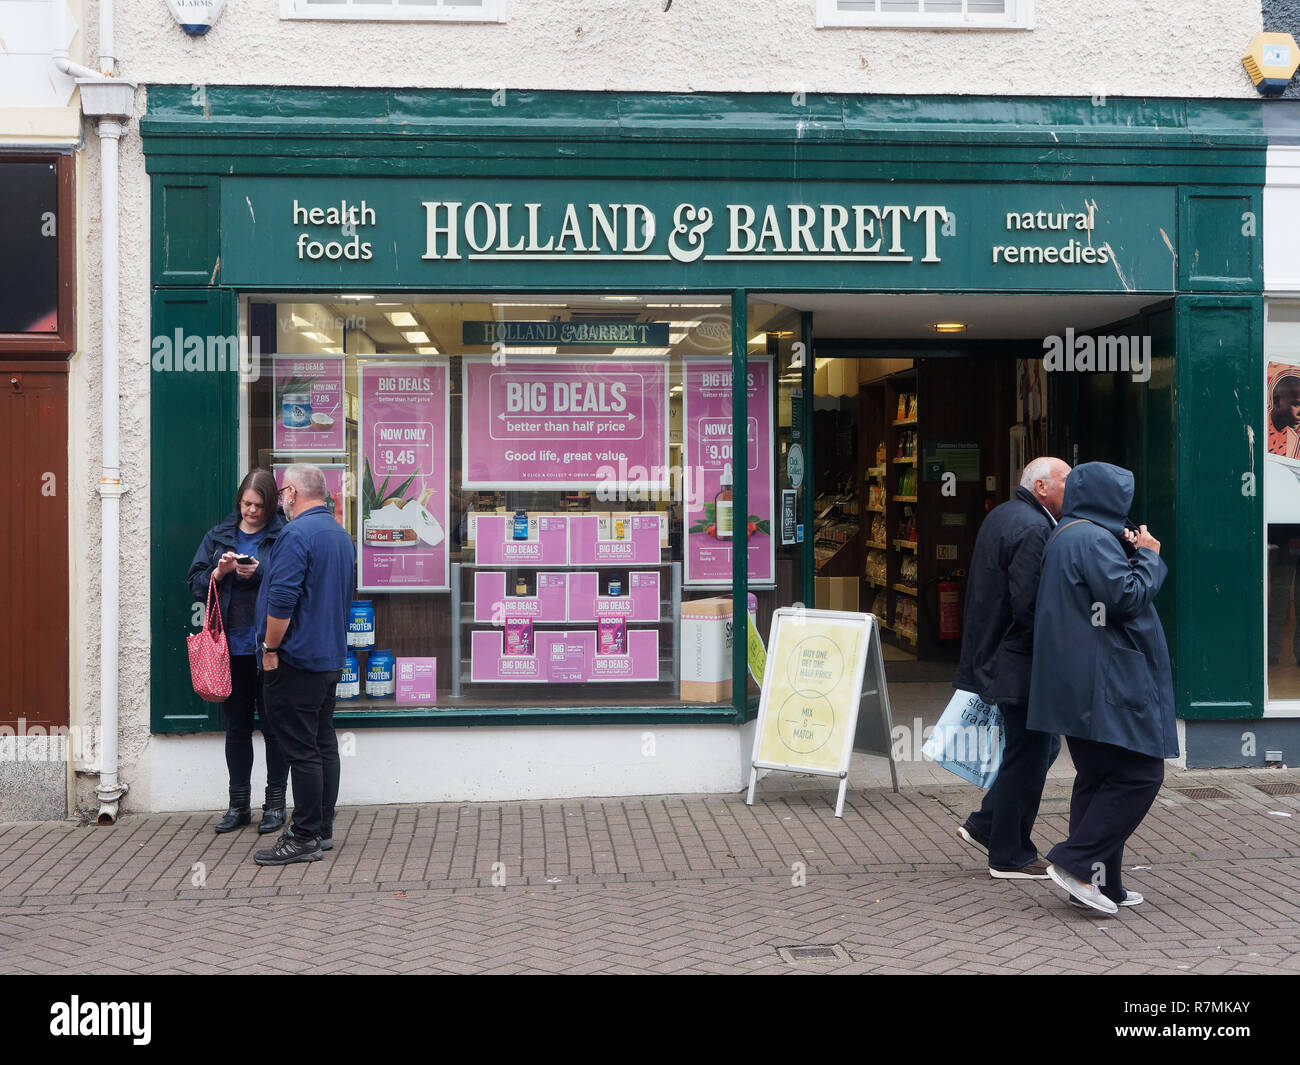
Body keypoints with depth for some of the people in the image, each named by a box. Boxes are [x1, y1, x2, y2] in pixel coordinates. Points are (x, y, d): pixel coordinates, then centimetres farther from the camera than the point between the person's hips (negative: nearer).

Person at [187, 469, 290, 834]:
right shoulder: (219, 536, 10)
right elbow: (196, 582, 7)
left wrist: (259, 574, -19)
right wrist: (219, 572, -11)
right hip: (230, 649, 4)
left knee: (273, 725, 4)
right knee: (236, 727, 12)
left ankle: (275, 804, 15)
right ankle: (239, 804, 22)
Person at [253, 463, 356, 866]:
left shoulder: (296, 534, -16)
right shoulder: (342, 535, 14)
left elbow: (281, 600, -23)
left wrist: (270, 648, -13)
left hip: (297, 660, -9)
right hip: (332, 658, 9)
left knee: (302, 750, -5)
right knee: (324, 743, 13)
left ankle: (304, 839, -2)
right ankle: (322, 830, 19)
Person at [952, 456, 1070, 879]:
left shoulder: (1000, 516, 14)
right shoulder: (1033, 530, -19)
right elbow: (1029, 606, -26)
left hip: (993, 655, 10)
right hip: (1021, 666, -10)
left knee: (1042, 745, 20)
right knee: (1028, 755, 1)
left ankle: (985, 825, 24)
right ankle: (1010, 857, 12)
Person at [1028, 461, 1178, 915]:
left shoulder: (1064, 537, 18)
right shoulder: (1092, 538, -15)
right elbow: (1126, 597, -20)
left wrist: (1131, 555, 11)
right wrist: (1147, 557, -4)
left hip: (1082, 685, 11)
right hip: (1106, 684, -11)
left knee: (1098, 778, 12)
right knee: (1140, 774, -7)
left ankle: (1099, 883, 15)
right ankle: (1076, 861, -9)